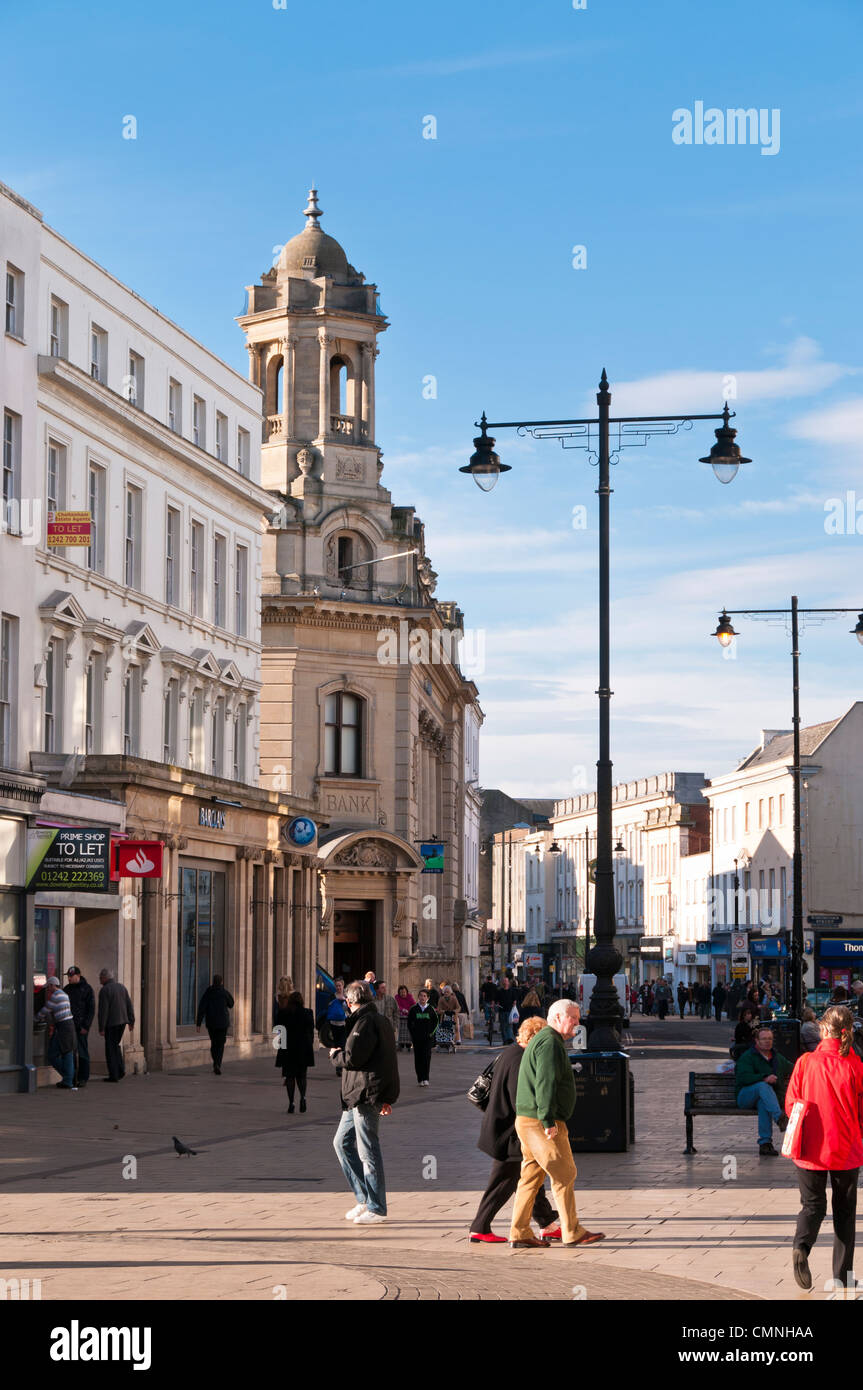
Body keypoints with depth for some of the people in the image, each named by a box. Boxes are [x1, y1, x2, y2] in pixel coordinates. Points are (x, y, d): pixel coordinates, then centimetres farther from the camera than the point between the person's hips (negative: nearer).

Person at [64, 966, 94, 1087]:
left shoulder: (87, 989, -3)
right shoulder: (67, 989, 13)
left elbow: (91, 1009, -6)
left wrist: (86, 1026, -12)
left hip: (82, 1026, -5)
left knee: (82, 1053, -2)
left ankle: (83, 1078, 2)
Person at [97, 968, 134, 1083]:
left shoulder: (105, 990, -11)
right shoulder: (122, 987, 10)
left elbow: (103, 1010, -15)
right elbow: (129, 1005, 11)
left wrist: (101, 1028, -13)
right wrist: (131, 1021, 15)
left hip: (111, 1023, -7)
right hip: (122, 1021, 7)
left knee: (111, 1049, 1)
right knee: (116, 1045, 20)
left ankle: (113, 1075, 1)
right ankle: (121, 1069, 9)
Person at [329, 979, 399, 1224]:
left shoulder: (365, 1022, -14)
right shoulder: (380, 1021, 18)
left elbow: (352, 1058, -21)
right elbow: (384, 1059, 21)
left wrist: (335, 1054, 1)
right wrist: (386, 1098, 22)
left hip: (366, 1095, -11)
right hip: (358, 1096, 11)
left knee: (368, 1151, -5)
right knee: (342, 1142, 15)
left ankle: (376, 1209, 0)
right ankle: (365, 1199, 18)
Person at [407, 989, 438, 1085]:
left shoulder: (430, 1009, 3)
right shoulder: (413, 1009, 3)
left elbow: (435, 1022, 10)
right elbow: (409, 1023, 7)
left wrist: (431, 1033, 0)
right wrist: (412, 1034, -1)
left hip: (428, 1037, -1)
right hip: (416, 1037, 1)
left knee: (427, 1056, -9)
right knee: (418, 1057, 1)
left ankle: (425, 1078, -5)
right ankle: (419, 1079, 7)